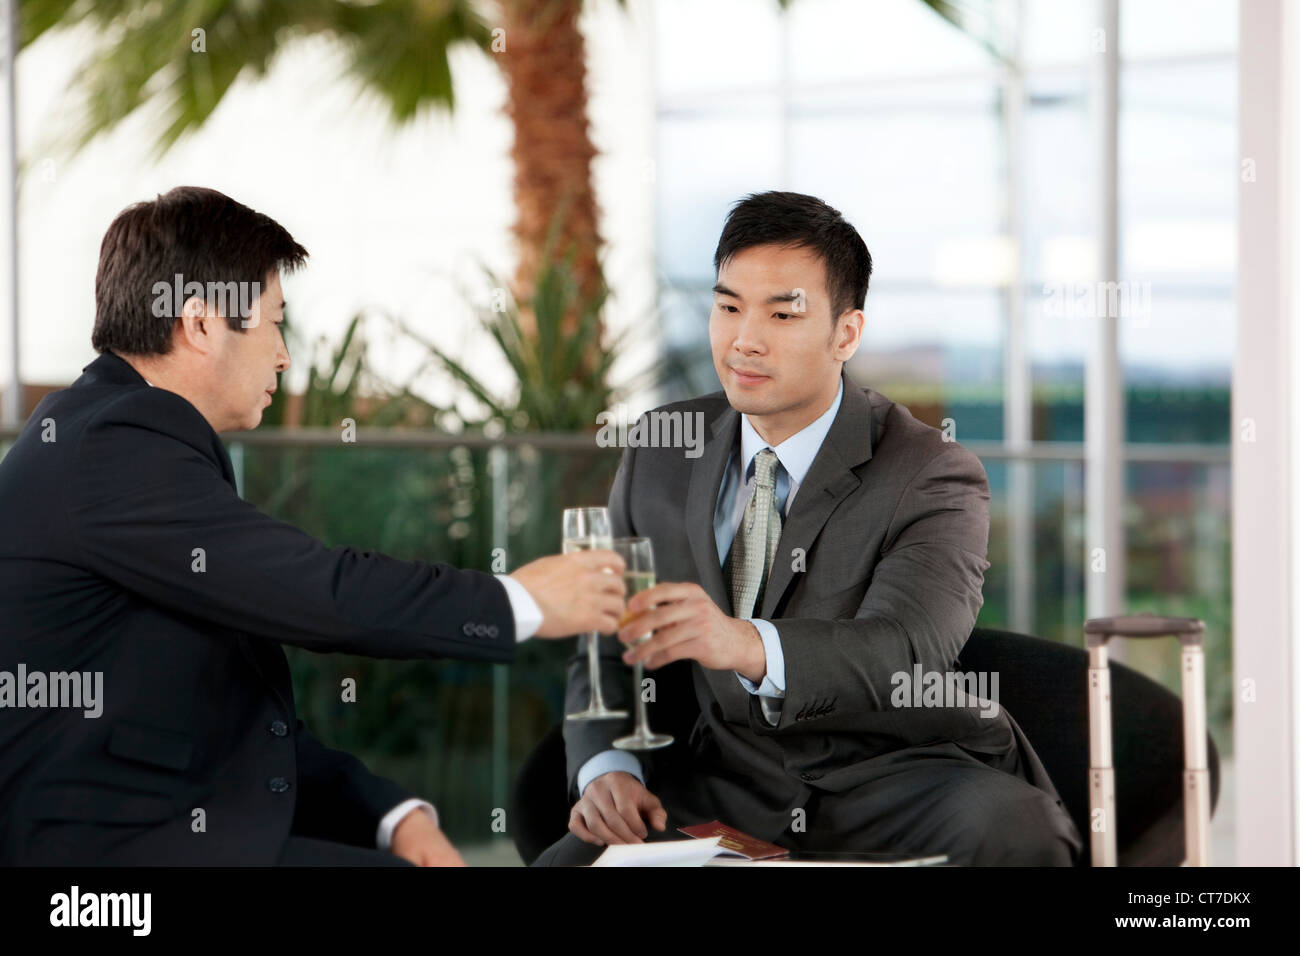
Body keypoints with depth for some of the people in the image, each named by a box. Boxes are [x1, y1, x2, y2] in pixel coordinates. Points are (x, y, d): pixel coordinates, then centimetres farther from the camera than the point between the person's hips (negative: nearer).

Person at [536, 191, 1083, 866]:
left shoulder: (933, 476, -10)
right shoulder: (658, 453, 6)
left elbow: (901, 653, -27)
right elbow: (612, 648, 9)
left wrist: (748, 646, -48)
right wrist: (607, 769, -14)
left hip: (901, 770, -2)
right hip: (727, 777, 3)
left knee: (1022, 837, -34)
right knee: (565, 862, -25)